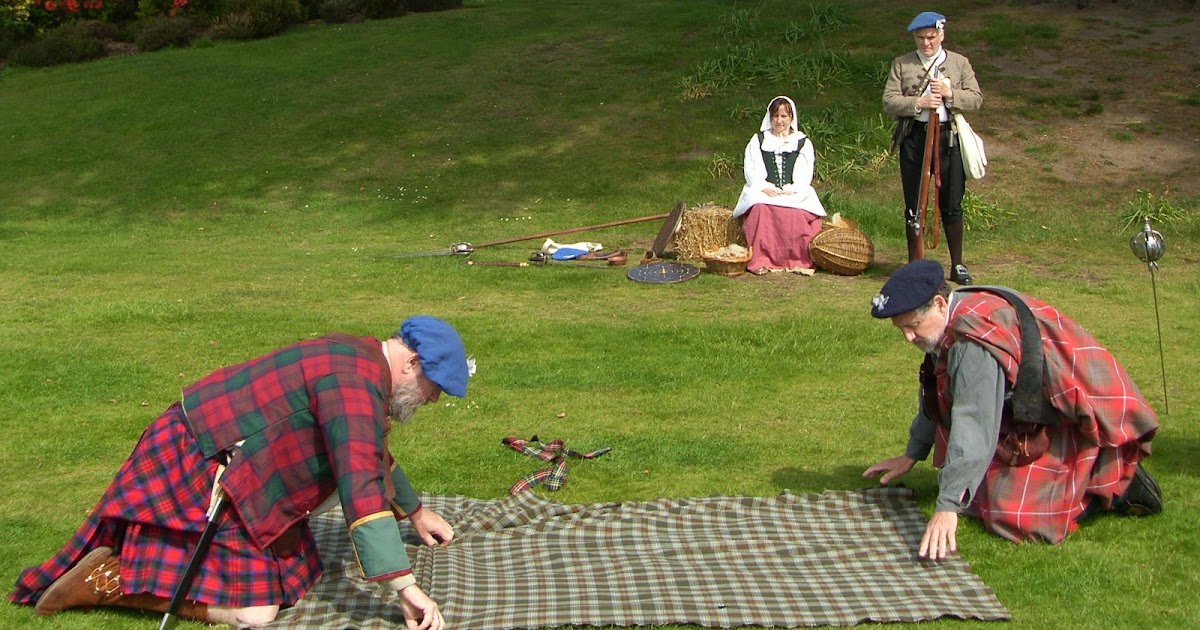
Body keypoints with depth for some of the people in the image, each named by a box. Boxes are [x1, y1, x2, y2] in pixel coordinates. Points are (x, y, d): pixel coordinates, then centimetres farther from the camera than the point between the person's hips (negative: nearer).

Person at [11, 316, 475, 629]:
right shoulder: (354, 382, -24)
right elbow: (360, 486, -34)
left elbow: (372, 455, 28)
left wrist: (415, 512, 34)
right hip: (193, 468, -11)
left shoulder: (358, 359, 9)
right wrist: (405, 588, -36)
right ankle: (107, 579, -7)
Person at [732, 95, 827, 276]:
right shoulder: (758, 140, 22)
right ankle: (760, 260, -39)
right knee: (761, 210, -36)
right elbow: (751, 170, 9)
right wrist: (766, 188, -9)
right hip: (763, 193, 0)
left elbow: (805, 175, 8)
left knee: (797, 215, -36)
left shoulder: (803, 143, 19)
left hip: (795, 195, 0)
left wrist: (791, 190, -12)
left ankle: (800, 261, -32)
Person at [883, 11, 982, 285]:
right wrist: (917, 103, -17)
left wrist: (950, 94, -14)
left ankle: (957, 265, 12)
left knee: (952, 204, 2)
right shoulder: (901, 64, 7)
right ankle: (914, 264, 14)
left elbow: (976, 99, 3)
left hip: (949, 138, 0)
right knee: (914, 204, 5)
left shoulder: (960, 63, 9)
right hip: (913, 137, 0)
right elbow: (889, 101, -1)